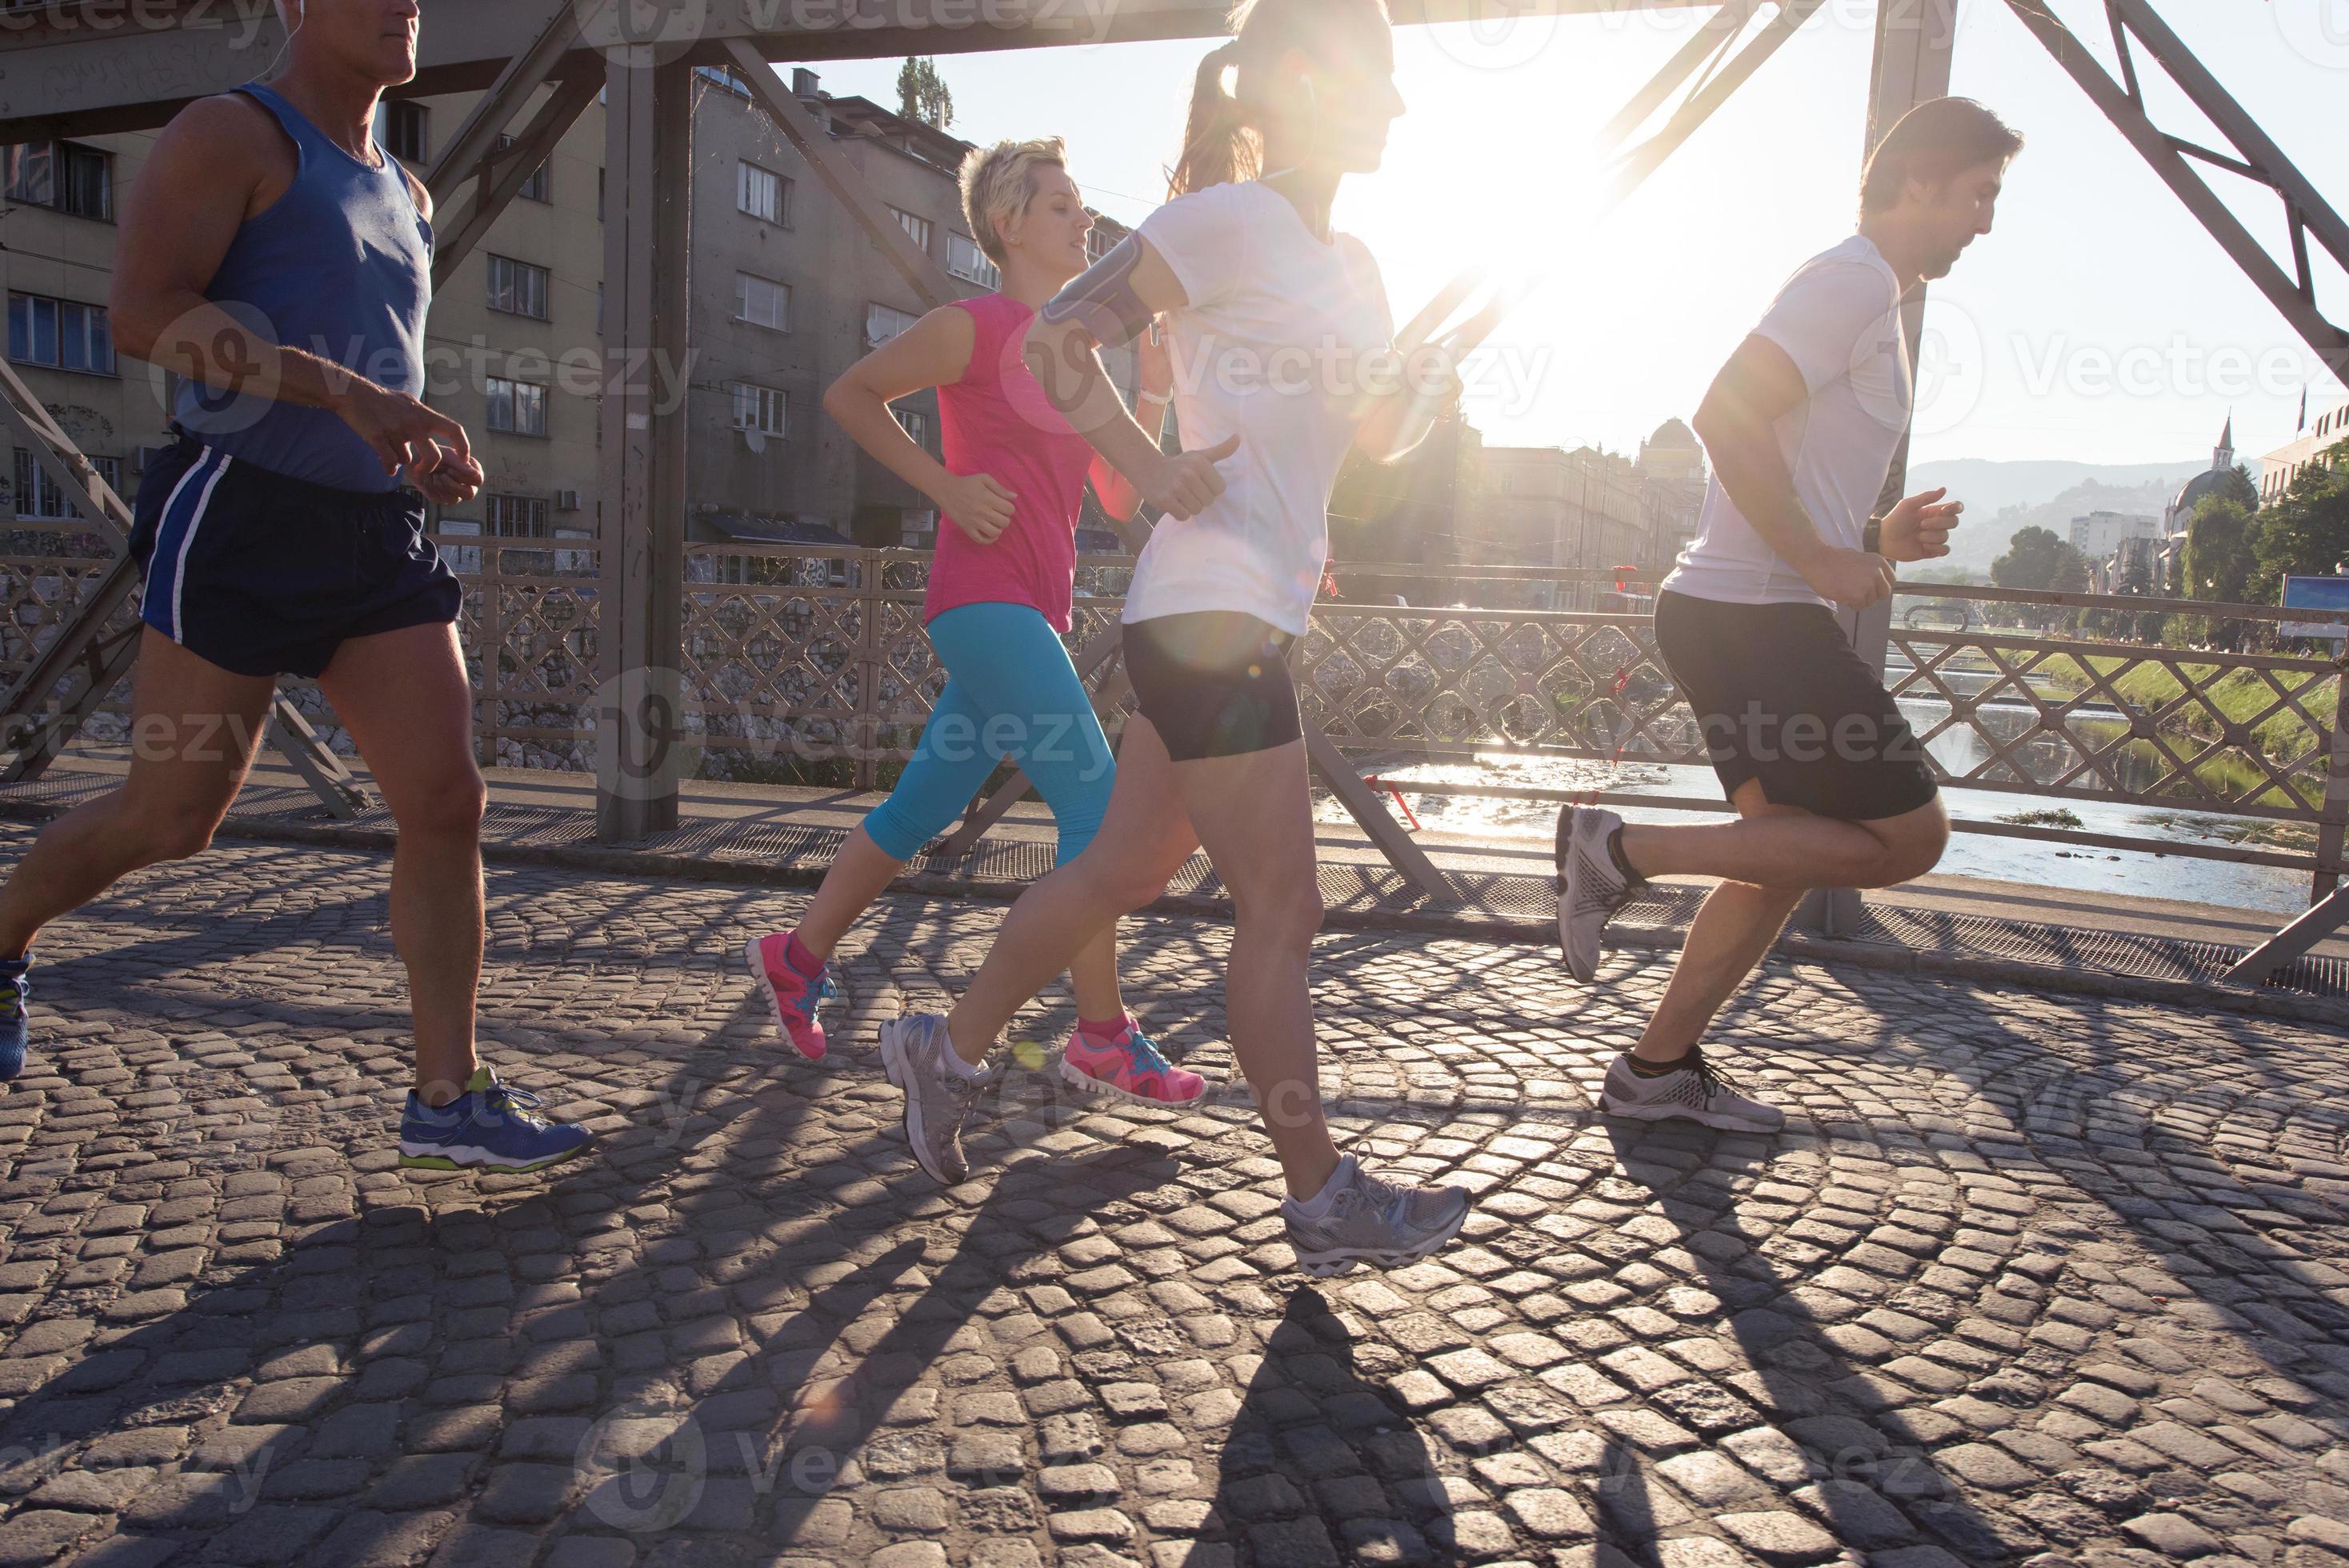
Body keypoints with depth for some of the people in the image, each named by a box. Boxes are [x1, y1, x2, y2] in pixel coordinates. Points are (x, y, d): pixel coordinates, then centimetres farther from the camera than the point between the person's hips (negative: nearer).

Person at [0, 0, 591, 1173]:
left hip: (379, 540, 6)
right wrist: (350, 393, -23)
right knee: (167, 821, 3)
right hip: (243, 519, -6)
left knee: (447, 801, -6)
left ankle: (448, 1097, 0)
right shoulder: (232, 135, -3)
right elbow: (145, 314, -16)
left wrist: (429, 449, 11)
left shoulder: (406, 195, 20)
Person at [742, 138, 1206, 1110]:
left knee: (922, 806, 15)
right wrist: (944, 484, -10)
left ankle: (796, 958, 30)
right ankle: (1102, 1038, -6)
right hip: (984, 600, -9)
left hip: (1033, 612, 9)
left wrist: (1152, 393, 6)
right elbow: (850, 394, -2)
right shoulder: (974, 326, -3)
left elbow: (1122, 501, 17)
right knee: (1097, 799, -13)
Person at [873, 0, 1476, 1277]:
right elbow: (1060, 337, -14)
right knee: (1280, 913, -2)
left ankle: (947, 1051, 30)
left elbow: (1375, 432, 23)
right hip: (1210, 612, -10)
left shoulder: (1346, 263, 19)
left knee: (1122, 871, 15)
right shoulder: (1228, 219, -9)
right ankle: (1323, 1199, 12)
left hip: (1250, 619, 10)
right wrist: (1161, 476, -17)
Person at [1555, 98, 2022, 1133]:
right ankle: (1620, 852, -8)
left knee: (1791, 853, 13)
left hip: (1738, 612, 11)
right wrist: (1819, 558, -19)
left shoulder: (1861, 296, 25)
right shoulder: (1854, 280, -9)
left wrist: (1877, 538, 14)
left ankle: (1656, 1070, 18)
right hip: (1751, 615, -11)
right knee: (1907, 837, -5)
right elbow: (1726, 417, -24)